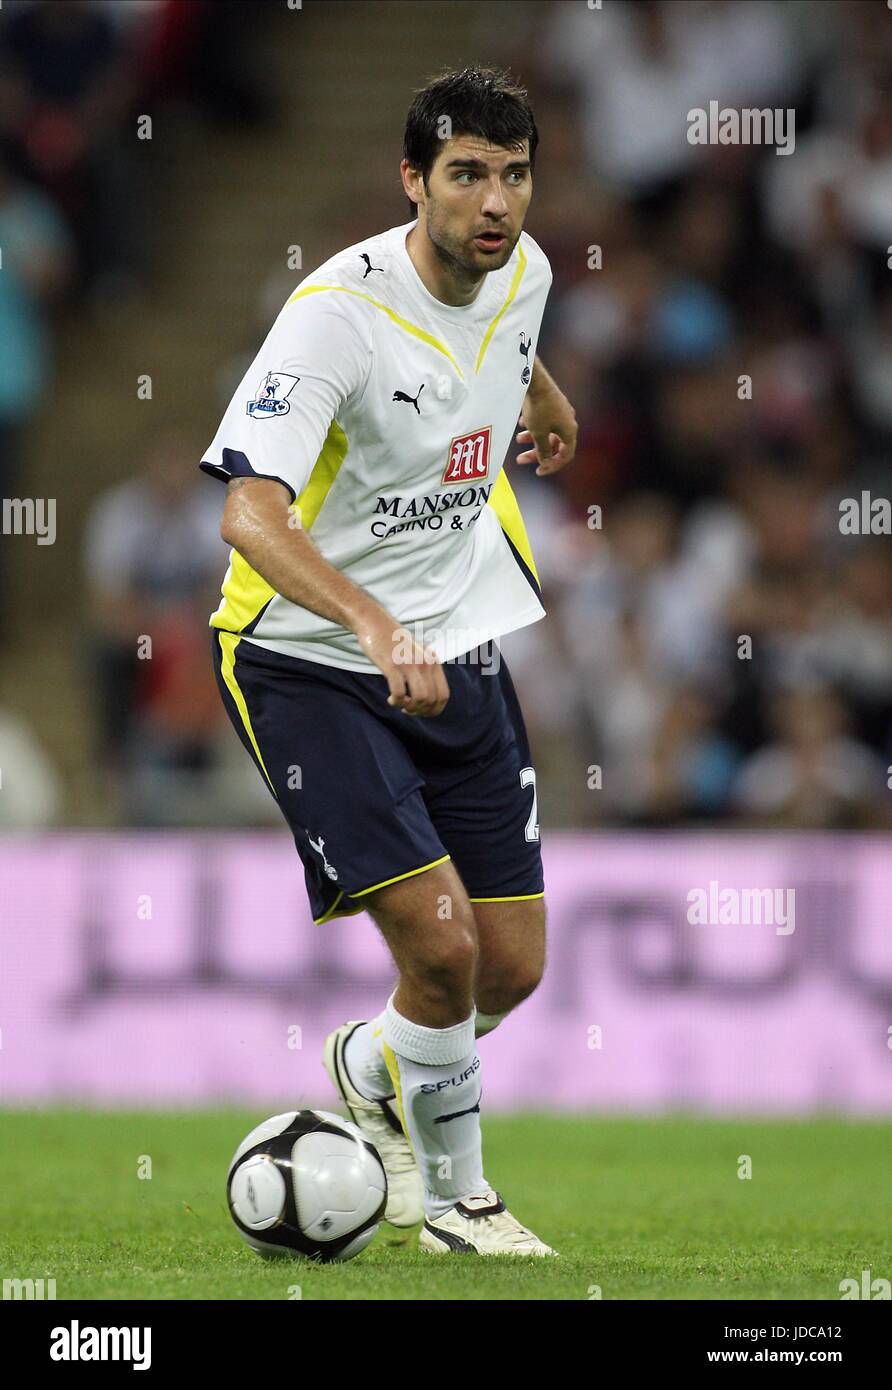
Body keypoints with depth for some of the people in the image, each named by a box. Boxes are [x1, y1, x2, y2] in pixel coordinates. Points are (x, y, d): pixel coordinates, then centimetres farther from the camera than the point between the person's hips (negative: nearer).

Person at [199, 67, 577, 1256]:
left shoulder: (522, 272, -2)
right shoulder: (340, 311, -24)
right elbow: (249, 510, -34)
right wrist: (374, 625, -48)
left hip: (458, 655, 7)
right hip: (309, 663, -7)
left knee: (511, 971, 4)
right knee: (440, 943, -17)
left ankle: (373, 1071, 37)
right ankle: (455, 1194, 8)